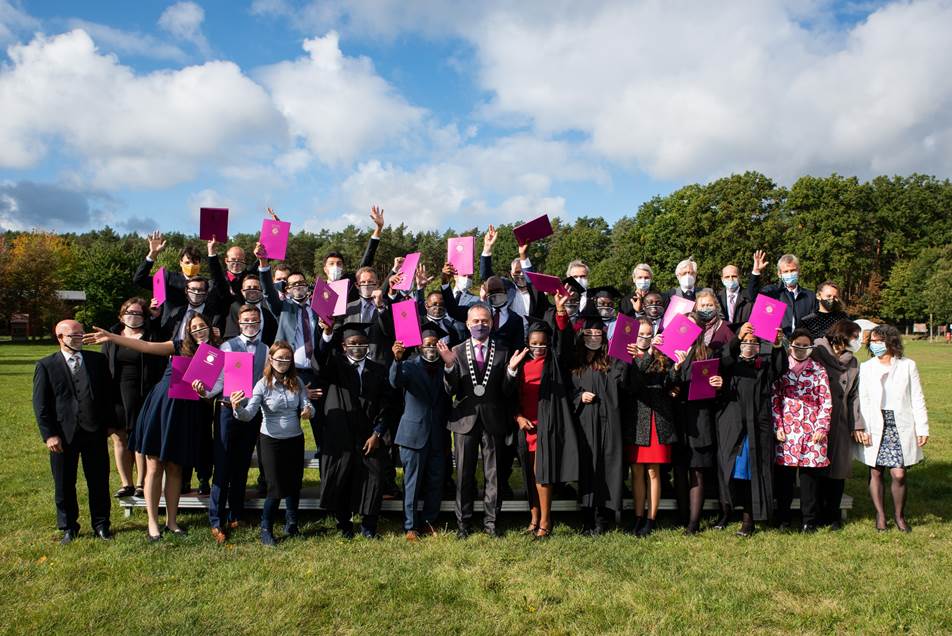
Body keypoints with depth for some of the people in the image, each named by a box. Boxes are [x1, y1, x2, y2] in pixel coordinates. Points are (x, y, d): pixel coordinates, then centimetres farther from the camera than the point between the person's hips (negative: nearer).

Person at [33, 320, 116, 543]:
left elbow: (108, 394, 10)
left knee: (99, 481, 8)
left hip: (95, 432, 2)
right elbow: (40, 404, -2)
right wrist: (49, 434, -8)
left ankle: (101, 525, 22)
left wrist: (111, 423, 4)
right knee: (64, 484, 9)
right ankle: (69, 528, 25)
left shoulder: (98, 360, 7)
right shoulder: (46, 366, 1)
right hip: (63, 434, -1)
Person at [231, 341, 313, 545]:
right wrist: (237, 409, -41)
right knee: (276, 488, -2)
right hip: (271, 441, -3)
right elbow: (248, 415, -20)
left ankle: (291, 525, 35)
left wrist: (308, 411, -27)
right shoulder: (263, 385, -12)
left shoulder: (297, 383, -1)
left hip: (295, 440, 4)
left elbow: (307, 406, -3)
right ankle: (266, 530, 19)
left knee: (294, 484, 14)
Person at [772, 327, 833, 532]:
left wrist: (822, 427, -5)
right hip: (786, 429, 0)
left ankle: (809, 521, 14)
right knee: (784, 475, 3)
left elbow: (826, 401, 4)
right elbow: (774, 399, 4)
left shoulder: (818, 370, 6)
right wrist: (778, 426, -4)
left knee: (809, 475, 4)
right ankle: (783, 519, 15)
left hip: (812, 430, 0)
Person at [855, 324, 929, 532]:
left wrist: (922, 428, 2)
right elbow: (862, 400, 2)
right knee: (876, 472, 4)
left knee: (899, 474, -5)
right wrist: (861, 427, -7)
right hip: (875, 428, 1)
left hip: (900, 427, -1)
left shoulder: (907, 366, 5)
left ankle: (899, 515, 15)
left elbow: (917, 399, 6)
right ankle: (880, 515, 18)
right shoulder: (866, 368, 7)